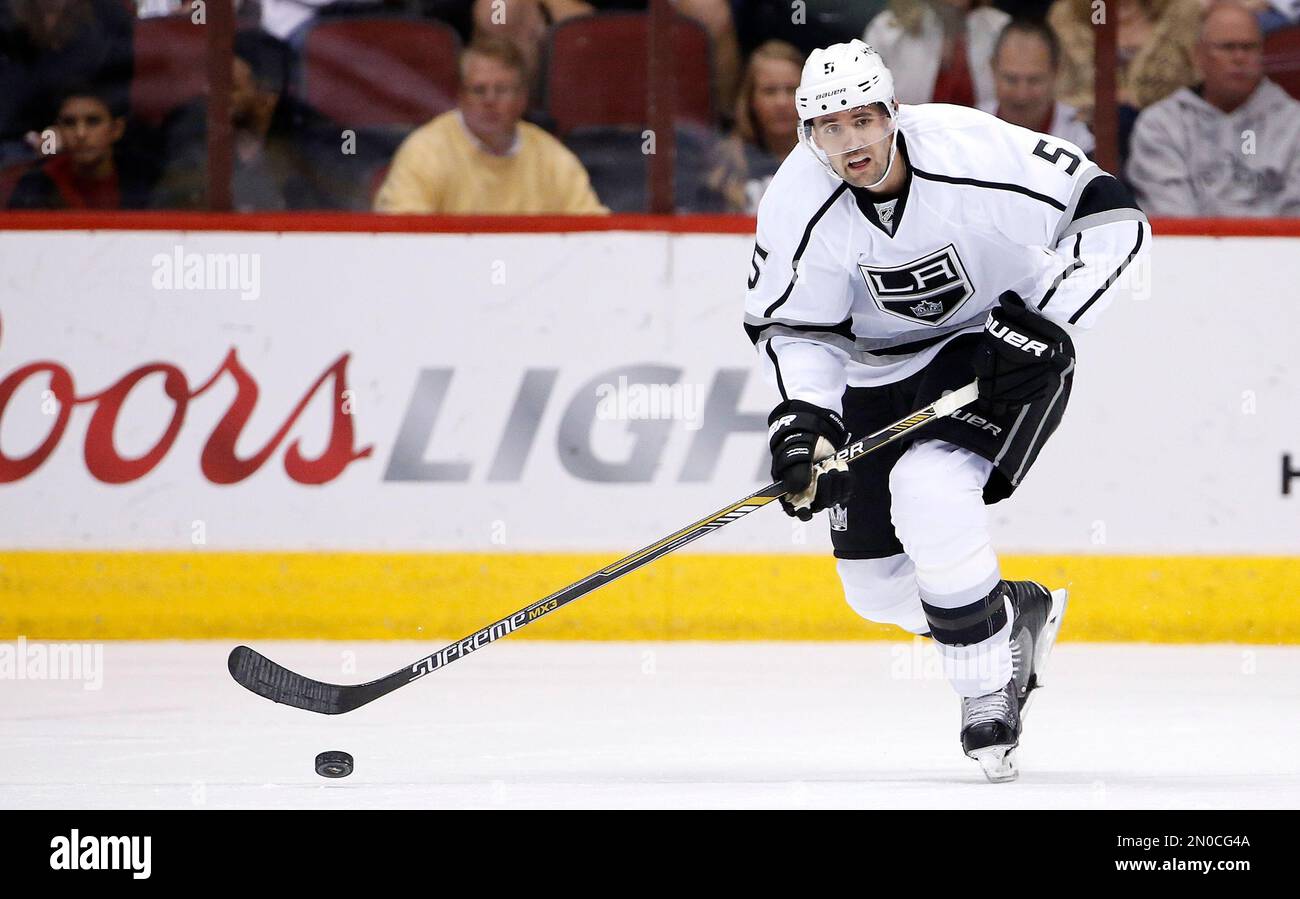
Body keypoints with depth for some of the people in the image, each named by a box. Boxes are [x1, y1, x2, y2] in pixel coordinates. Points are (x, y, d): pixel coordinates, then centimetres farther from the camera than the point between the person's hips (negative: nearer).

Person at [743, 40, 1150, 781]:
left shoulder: (976, 155, -27)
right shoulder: (799, 204, -18)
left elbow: (1115, 220, -21)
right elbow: (792, 328, -8)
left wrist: (1044, 317, -29)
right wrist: (803, 422, -24)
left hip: (1000, 349, -5)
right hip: (882, 370, 5)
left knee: (929, 491, -31)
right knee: (877, 583, 5)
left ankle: (990, 690, -15)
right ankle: (1019, 617, 34)